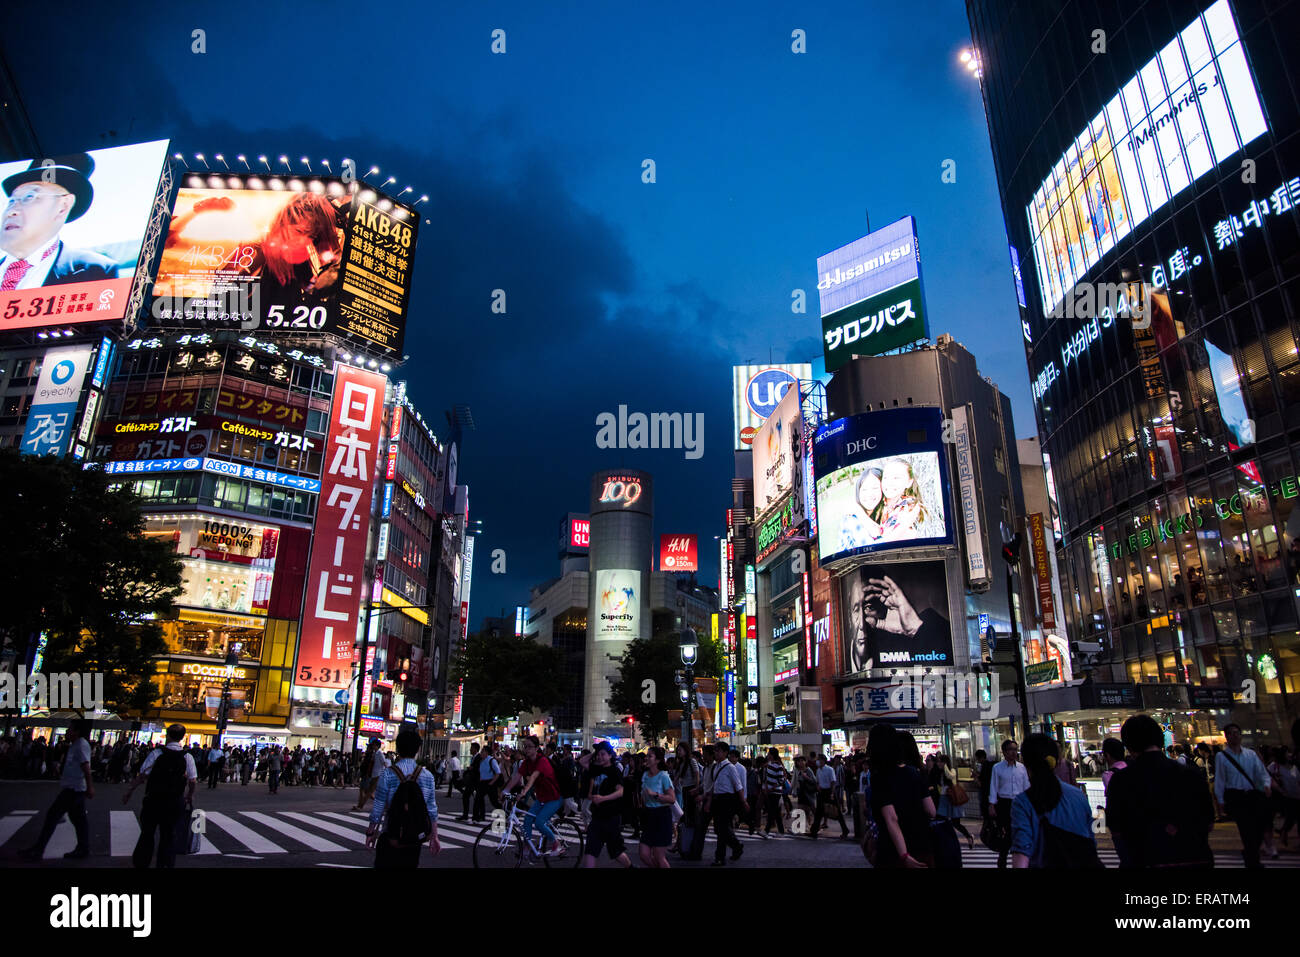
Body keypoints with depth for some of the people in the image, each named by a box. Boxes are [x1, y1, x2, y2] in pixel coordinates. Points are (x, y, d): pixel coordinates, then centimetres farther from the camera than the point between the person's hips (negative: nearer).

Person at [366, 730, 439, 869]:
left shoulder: (388, 774, -9)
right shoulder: (427, 775, -1)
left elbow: (378, 808, -7)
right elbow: (432, 811, 2)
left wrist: (371, 832, 7)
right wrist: (434, 837, 10)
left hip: (390, 837, -2)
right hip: (415, 840, 3)